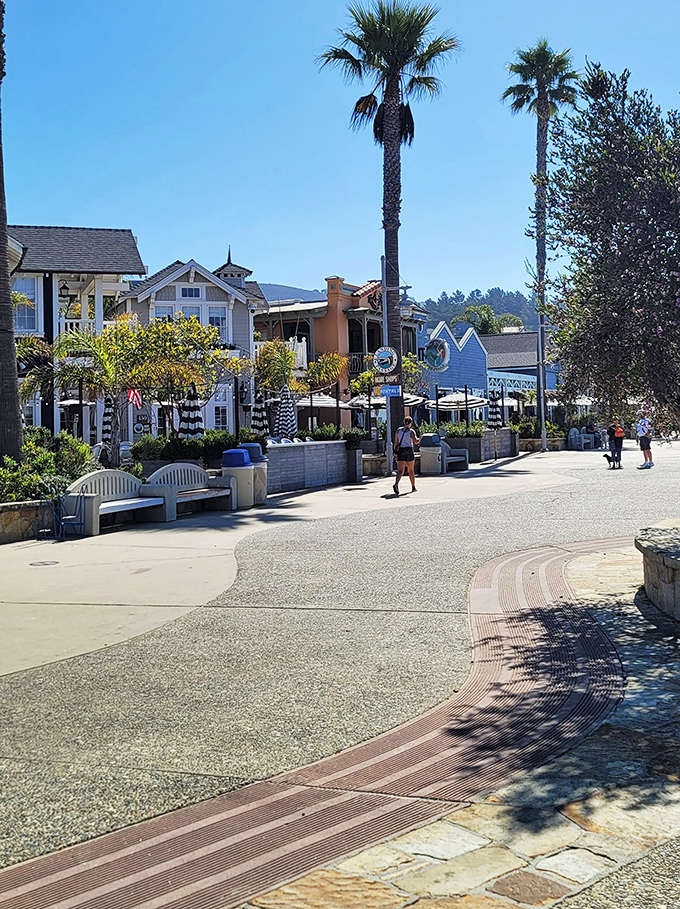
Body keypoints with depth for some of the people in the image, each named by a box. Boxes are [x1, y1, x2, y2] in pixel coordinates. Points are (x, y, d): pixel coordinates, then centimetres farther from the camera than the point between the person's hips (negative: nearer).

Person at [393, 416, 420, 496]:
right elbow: (415, 442, -15)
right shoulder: (411, 431, -6)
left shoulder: (398, 430, 5)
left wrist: (395, 452, 11)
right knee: (411, 470, 14)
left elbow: (396, 442, 6)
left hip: (400, 451, 2)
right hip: (409, 451, -2)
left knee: (400, 470, -4)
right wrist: (419, 439, 6)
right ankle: (413, 487, 24)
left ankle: (396, 484, -31)